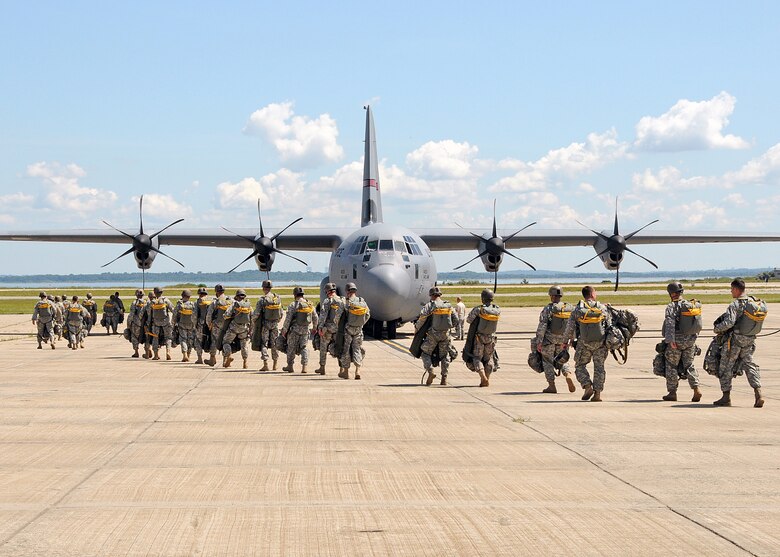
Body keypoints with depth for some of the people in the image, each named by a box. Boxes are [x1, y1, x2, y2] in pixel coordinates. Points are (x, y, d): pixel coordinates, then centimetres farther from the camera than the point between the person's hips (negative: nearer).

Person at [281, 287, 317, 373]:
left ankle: (290, 366, 19)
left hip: (295, 329, -4)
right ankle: (304, 367, -2)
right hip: (305, 330, 4)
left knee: (291, 348, 9)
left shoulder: (293, 305, -12)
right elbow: (315, 317, 12)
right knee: (304, 347, 7)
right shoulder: (309, 304, 4)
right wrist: (315, 327, 28)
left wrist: (284, 330, -3)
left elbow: (288, 319, -13)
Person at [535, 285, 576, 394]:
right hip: (563, 339, 5)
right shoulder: (569, 308, 2)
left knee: (548, 361, 8)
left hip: (549, 339, -5)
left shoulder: (548, 309, -13)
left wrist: (539, 342, -10)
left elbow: (542, 327, -15)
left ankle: (551, 386, 6)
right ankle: (568, 375, -5)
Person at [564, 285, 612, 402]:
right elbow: (609, 326, 3)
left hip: (584, 343, -1)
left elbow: (570, 327, -3)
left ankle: (587, 387, -5)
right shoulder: (603, 308, -3)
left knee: (580, 366, 13)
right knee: (599, 367, 9)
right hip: (600, 343, 1)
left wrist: (567, 340, 12)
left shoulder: (578, 309, -6)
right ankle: (597, 393, 4)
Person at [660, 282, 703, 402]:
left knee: (671, 366, 6)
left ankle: (672, 392, 9)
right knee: (689, 365, 12)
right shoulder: (691, 305, 8)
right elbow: (697, 324, 15)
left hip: (677, 340, -6)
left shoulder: (672, 306, -11)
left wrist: (671, 339, -24)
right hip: (690, 340, 6)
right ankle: (696, 389, -4)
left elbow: (670, 323, -22)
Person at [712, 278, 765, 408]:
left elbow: (729, 322, -27)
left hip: (736, 339, -6)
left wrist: (717, 329, -9)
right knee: (749, 364, 11)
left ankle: (726, 397, 12)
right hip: (750, 340, 6)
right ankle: (758, 394, -6)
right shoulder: (755, 302, 5)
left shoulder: (735, 305, -18)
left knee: (726, 367, 7)